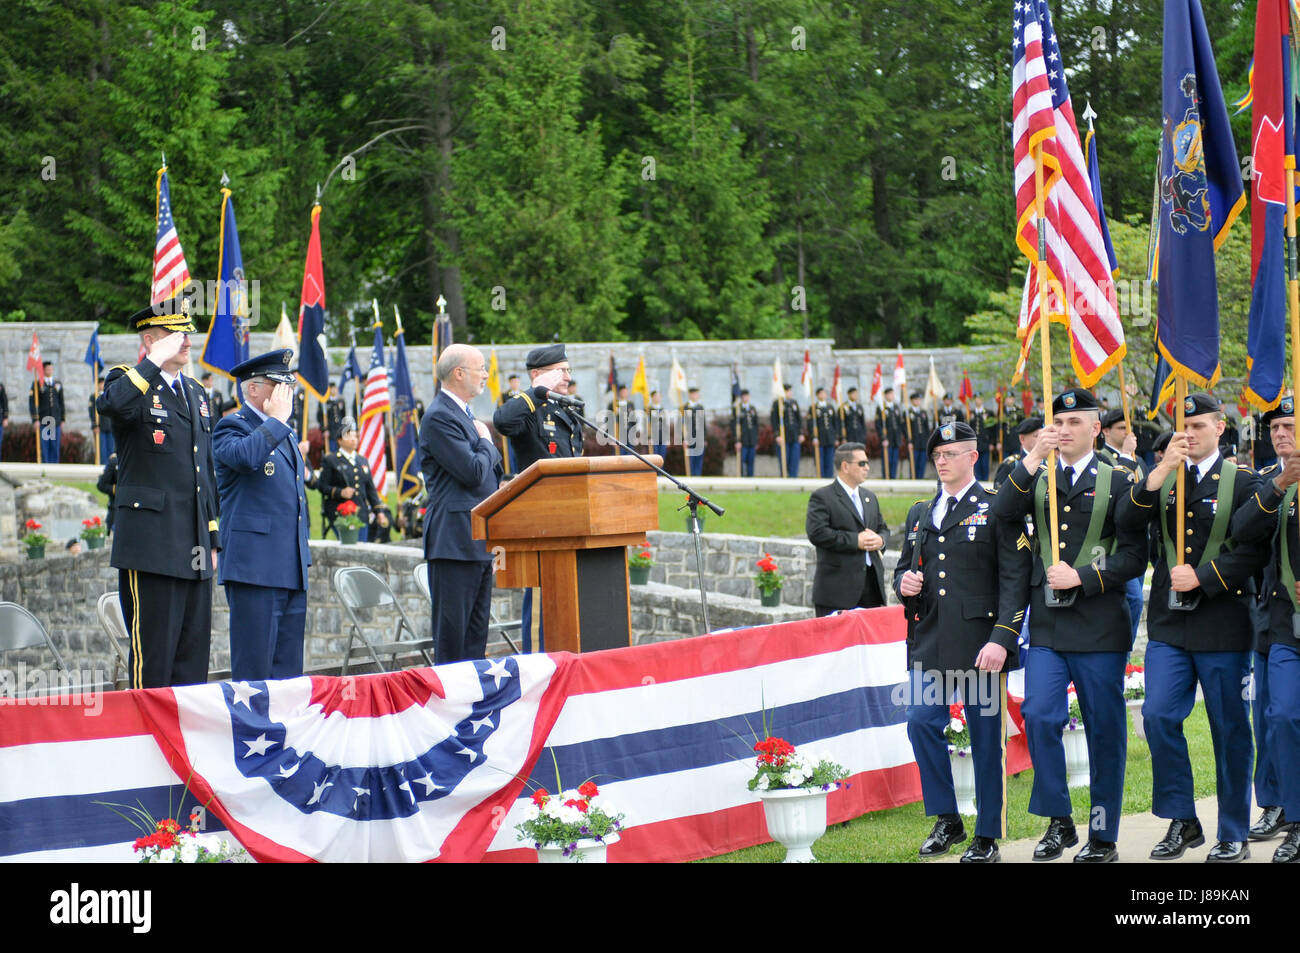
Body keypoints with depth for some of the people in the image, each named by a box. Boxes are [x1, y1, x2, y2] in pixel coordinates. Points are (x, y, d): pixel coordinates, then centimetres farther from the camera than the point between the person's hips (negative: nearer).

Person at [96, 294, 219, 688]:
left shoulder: (195, 393, 19)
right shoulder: (129, 381, -2)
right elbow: (111, 404, -30)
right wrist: (156, 362, -22)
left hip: (193, 551, 7)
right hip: (151, 548, -7)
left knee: (193, 658, 7)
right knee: (153, 653, -6)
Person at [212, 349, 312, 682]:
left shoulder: (286, 432, 21)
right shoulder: (232, 427, -5)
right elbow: (245, 456, -29)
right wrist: (277, 419, -16)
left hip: (292, 569, 8)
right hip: (254, 566, -8)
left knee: (288, 672, 8)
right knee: (253, 670, -9)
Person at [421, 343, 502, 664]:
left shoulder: (464, 415, 19)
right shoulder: (439, 417, -12)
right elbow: (473, 472, -19)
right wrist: (487, 443, -3)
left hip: (479, 541, 10)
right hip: (455, 539, -10)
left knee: (476, 636, 10)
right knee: (452, 635, -8)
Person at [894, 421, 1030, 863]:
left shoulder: (998, 510, -1)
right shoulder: (919, 514, 17)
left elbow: (1015, 581, -8)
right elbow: (904, 567, 27)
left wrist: (1001, 639, -17)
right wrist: (904, 582, 1)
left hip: (980, 641, -5)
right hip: (930, 641, 5)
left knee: (986, 738, 1)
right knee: (921, 722, -4)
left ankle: (987, 838, 9)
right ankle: (947, 820, 12)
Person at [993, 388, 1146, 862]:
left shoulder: (1117, 482, 2)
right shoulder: (1036, 480, 12)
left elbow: (1134, 556, -3)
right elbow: (1002, 513, -7)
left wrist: (1082, 578, -14)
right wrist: (1033, 459, -14)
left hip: (1099, 628, -2)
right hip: (1046, 627, 2)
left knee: (1104, 731, 3)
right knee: (1038, 716, -12)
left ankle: (1103, 838, 12)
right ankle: (1058, 822, 2)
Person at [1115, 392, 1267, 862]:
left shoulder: (1242, 482, 1)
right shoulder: (1160, 479, 10)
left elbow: (1255, 551, -6)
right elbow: (1127, 521, -7)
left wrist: (1202, 577, -15)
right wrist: (1162, 470, -17)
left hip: (1222, 624, -3)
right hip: (1168, 623, 3)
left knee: (1229, 729, 3)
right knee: (1159, 716, -8)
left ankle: (1233, 836, 13)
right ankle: (1182, 823, 7)